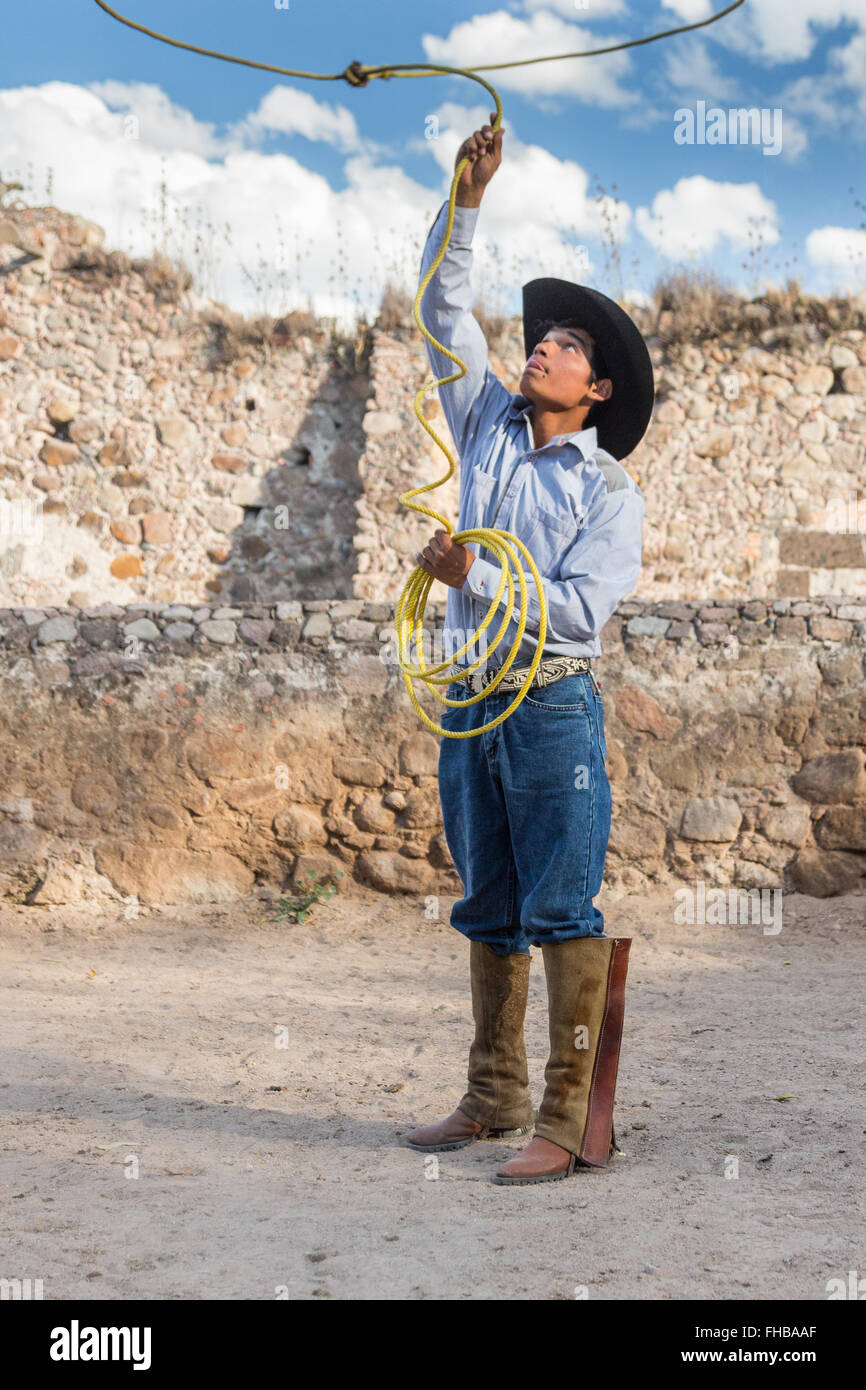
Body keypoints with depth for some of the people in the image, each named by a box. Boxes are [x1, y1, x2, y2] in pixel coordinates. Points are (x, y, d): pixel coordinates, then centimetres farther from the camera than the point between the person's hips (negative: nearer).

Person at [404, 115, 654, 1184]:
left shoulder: (611, 490, -2)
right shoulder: (487, 424, 13)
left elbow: (579, 607, -13)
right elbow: (443, 307, 13)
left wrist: (474, 578, -17)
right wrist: (465, 201, 5)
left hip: (554, 706, -5)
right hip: (469, 701, 6)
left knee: (565, 913, -5)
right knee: (488, 909, 11)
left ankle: (574, 1122, 0)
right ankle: (494, 1098, 22)